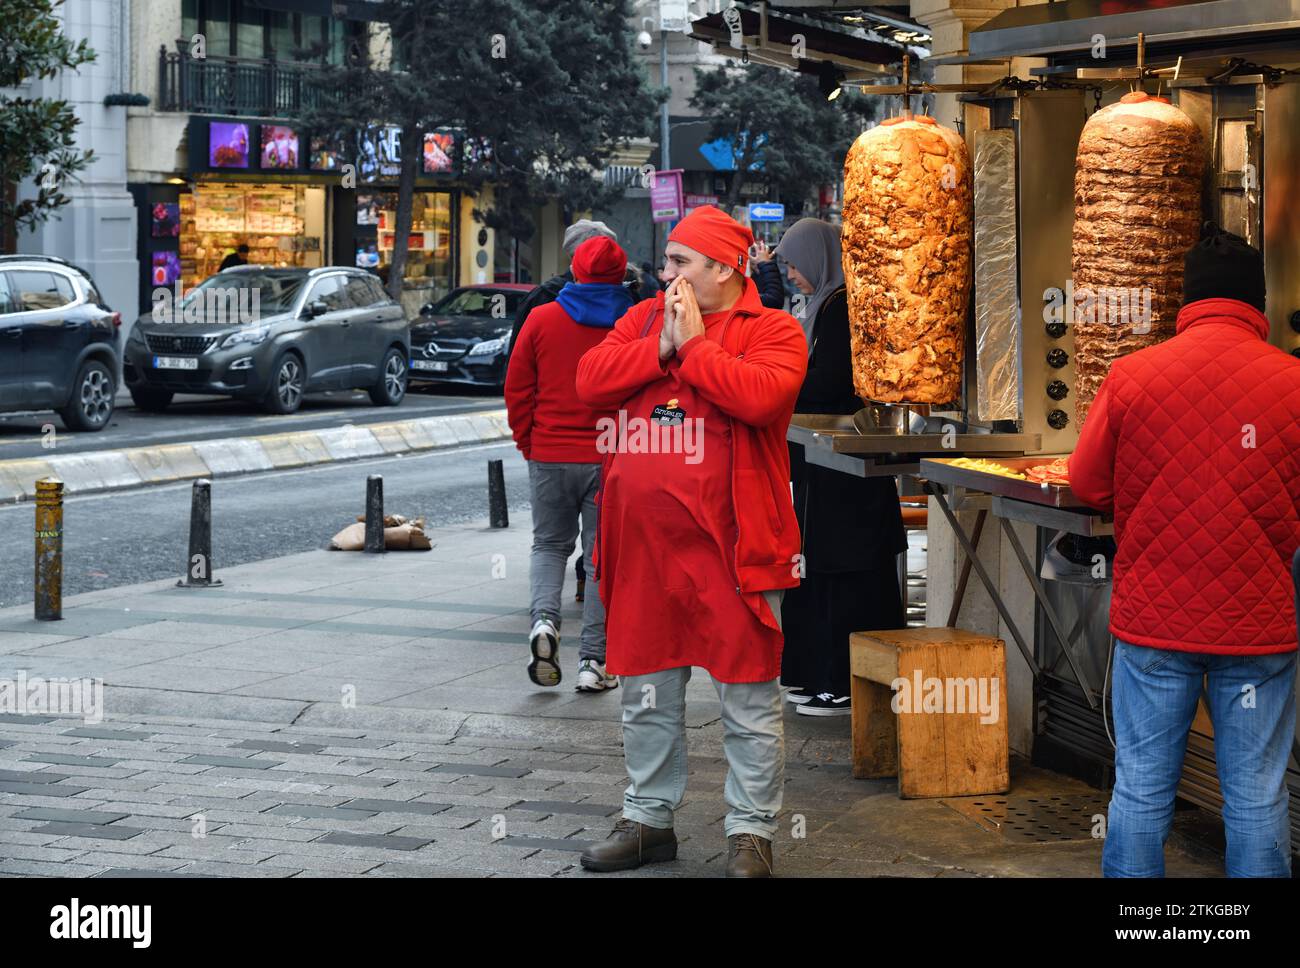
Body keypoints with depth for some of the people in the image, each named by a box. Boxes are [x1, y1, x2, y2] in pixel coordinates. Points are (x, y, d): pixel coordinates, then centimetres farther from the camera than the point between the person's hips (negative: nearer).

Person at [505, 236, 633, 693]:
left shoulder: (542, 319, -2)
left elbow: (516, 390, 2)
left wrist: (528, 444, 13)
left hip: (550, 455, 1)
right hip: (612, 459, -1)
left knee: (549, 544, 19)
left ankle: (544, 618, -8)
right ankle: (593, 661, 6)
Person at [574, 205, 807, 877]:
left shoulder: (771, 330, -2)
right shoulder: (643, 318, 13)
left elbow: (761, 395, -22)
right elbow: (591, 381, 1)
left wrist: (694, 344, -12)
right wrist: (663, 346, -9)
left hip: (730, 545, -5)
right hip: (643, 545, 5)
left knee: (748, 701, 1)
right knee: (646, 695, 14)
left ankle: (750, 834, 10)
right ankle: (647, 820, 27)